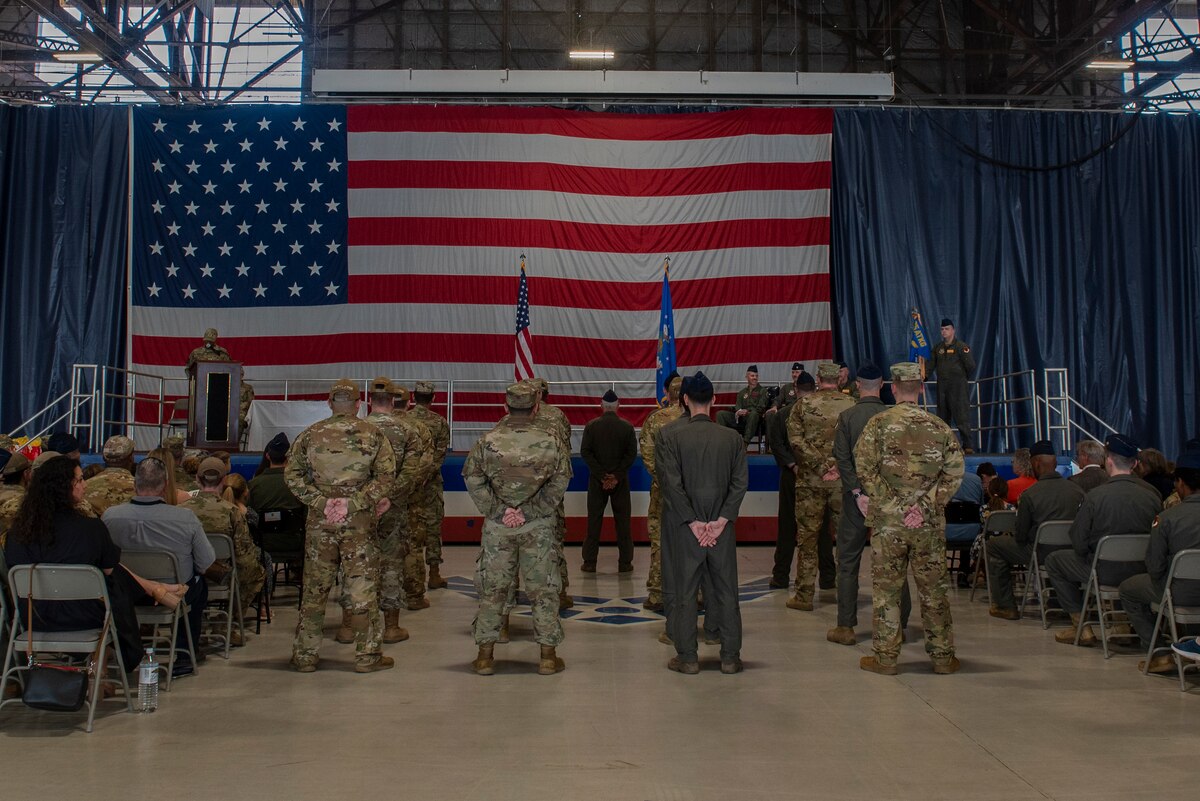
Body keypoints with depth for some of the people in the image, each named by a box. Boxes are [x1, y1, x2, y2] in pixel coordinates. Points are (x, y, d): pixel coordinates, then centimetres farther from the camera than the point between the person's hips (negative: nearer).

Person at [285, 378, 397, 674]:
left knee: (314, 589, 10)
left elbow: (292, 475, -1)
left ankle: (305, 655, 17)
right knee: (363, 588, 5)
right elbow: (386, 475, -9)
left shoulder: (310, 434, 4)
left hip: (320, 521, 2)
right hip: (359, 521, -2)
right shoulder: (373, 435, -1)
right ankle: (367, 655, 10)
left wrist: (320, 502, -6)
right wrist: (355, 503, -11)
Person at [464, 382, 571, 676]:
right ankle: (548, 656, 11)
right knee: (543, 589, 8)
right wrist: (537, 510, -4)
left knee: (492, 588, 10)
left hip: (497, 524, 1)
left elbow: (472, 478, -8)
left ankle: (485, 655, 13)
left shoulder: (488, 441, -5)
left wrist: (494, 511, -7)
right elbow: (561, 479, -7)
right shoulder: (550, 442, -5)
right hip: (538, 525, -1)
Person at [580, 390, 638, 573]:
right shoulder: (627, 427, -2)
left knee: (594, 520, 5)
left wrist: (601, 475, -8)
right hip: (620, 481, 0)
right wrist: (618, 475, -8)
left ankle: (589, 562, 6)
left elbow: (585, 452, -7)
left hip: (597, 480, 0)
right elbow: (632, 454, -7)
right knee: (622, 520, 6)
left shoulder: (591, 426, -3)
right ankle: (625, 563, 7)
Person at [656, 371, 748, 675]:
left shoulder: (669, 435, -9)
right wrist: (721, 521, -6)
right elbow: (740, 482, -5)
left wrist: (692, 522, -10)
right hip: (721, 526, 2)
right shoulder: (733, 437, -1)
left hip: (682, 526, -2)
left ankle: (687, 657, 13)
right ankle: (730, 657, 17)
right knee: (726, 590, 11)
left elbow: (672, 483, -13)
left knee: (683, 591, 8)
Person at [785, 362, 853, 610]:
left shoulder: (803, 405, -2)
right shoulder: (852, 406, 0)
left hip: (810, 479, -1)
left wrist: (819, 466, -9)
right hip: (844, 480, 1)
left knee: (807, 536, 4)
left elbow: (795, 440, -9)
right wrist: (838, 465, -2)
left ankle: (804, 595, 6)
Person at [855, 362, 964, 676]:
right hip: (929, 523, 2)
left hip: (888, 520, -2)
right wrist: (925, 505, -5)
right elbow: (954, 471, -2)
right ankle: (942, 656, 17)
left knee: (886, 588, 5)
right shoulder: (939, 427, 3)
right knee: (934, 588, 10)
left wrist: (889, 504, -6)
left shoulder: (879, 423, -5)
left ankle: (885, 657, 10)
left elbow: (865, 466, -12)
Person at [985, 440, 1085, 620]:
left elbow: (1020, 537, -9)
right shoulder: (1078, 490, -4)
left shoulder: (1029, 494, -16)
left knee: (993, 545, 13)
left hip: (1040, 554, -6)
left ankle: (1006, 607, 13)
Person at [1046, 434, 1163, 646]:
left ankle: (1081, 626, 17)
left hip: (1107, 571, -5)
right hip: (1143, 569, 5)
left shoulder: (1095, 496, -18)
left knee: (1054, 560, 18)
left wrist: (1087, 555, 8)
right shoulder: (1153, 494, -7)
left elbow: (1078, 542, -13)